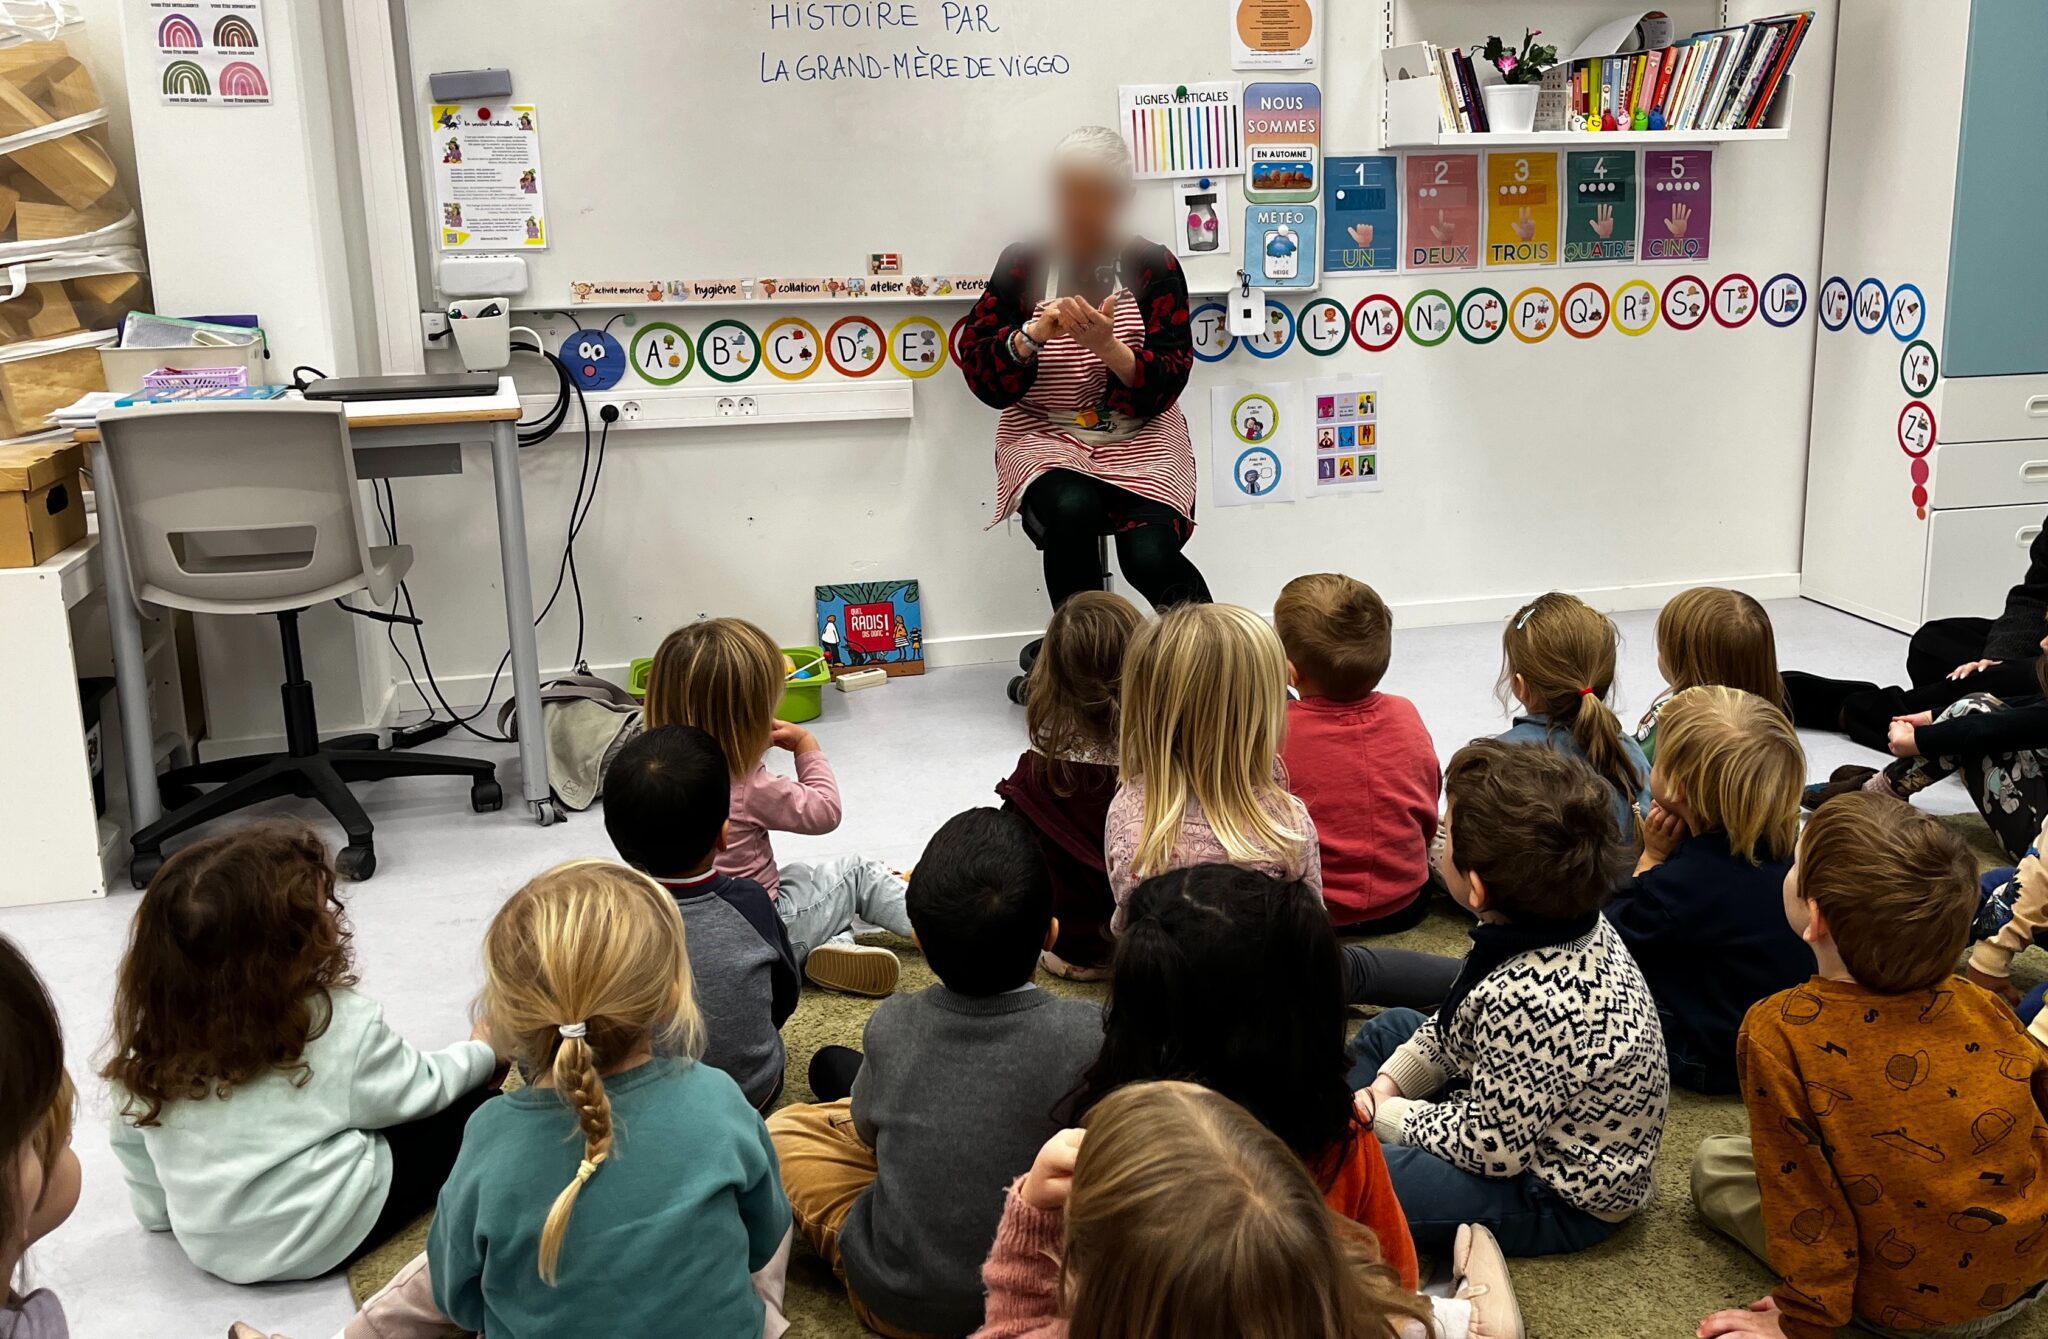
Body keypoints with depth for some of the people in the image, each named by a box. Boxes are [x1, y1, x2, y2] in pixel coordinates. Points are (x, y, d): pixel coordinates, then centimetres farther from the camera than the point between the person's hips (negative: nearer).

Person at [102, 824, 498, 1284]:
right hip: (324, 1240, -6)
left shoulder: (153, 1033, -7)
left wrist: (162, 1213, 23)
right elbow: (423, 1089, -2)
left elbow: (132, 1148, 6)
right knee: (475, 1107, 5)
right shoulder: (342, 1026, -20)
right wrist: (482, 1053, 17)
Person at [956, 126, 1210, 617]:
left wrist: (1108, 346, -26)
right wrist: (1034, 334, -23)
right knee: (1071, 512, -33)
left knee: (1149, 556, -25)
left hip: (1139, 439, 0)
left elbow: (1166, 386, -8)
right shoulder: (1023, 264, 0)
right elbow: (981, 377, -5)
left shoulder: (1154, 266, -1)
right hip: (1045, 436, 0)